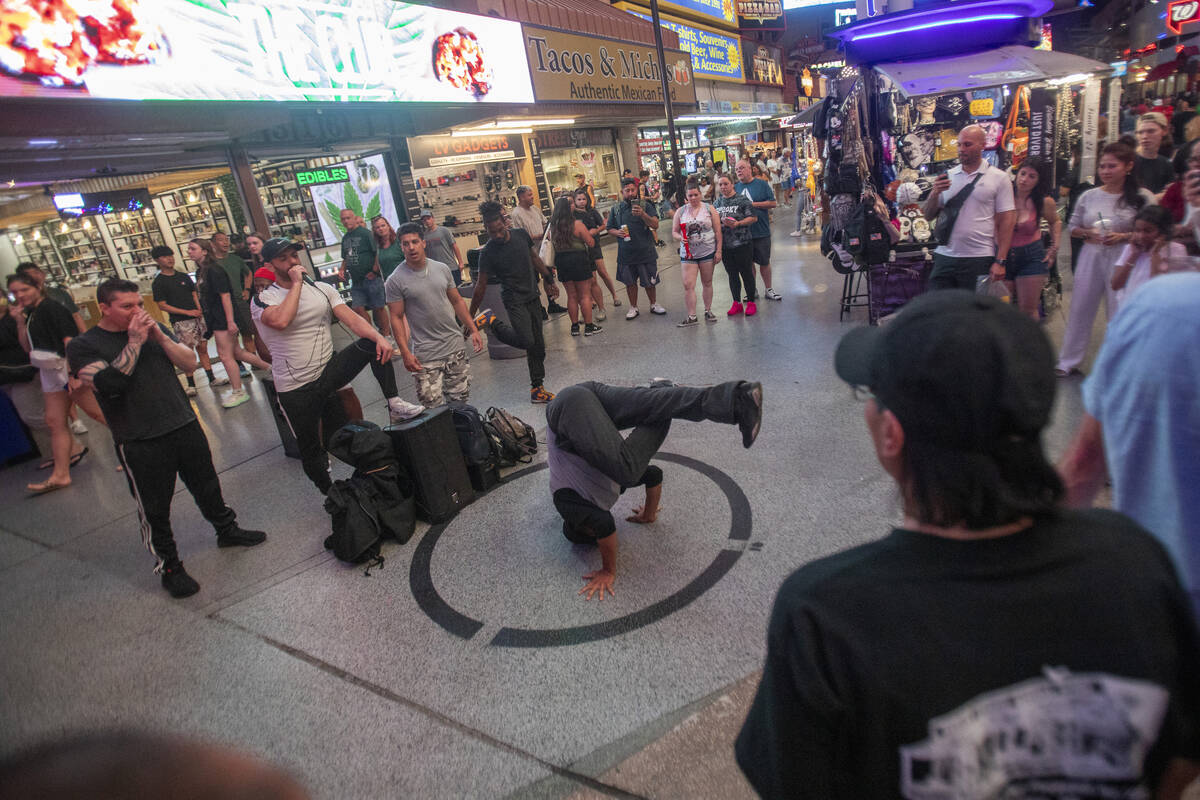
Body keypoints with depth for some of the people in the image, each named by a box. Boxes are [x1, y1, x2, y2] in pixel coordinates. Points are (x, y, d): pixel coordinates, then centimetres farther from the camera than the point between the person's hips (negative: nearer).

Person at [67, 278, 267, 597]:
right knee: (154, 510, 6)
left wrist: (160, 336, -12)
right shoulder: (83, 347, -6)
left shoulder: (154, 329, 9)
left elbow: (190, 363, 2)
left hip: (186, 426, 5)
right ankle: (168, 566, 21)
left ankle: (227, 530, 40)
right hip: (140, 443, -4)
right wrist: (134, 341, -18)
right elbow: (109, 383, -23)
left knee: (207, 487, 20)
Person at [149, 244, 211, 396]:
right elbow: (162, 305, -6)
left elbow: (194, 294, 16)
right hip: (180, 322, -5)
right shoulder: (158, 283, -2)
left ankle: (212, 379, 14)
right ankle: (191, 385, 3)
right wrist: (187, 312, -12)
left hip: (197, 318, 5)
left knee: (202, 348, 8)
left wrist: (199, 310, -3)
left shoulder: (184, 276, 14)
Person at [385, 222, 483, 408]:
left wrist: (473, 330, 9)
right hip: (425, 355, -4)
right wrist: (405, 353, -12)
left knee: (460, 399, 12)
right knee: (434, 408, -7)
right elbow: (396, 318, -6)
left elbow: (457, 301, 14)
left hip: (455, 346, 4)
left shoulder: (442, 268, 6)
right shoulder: (395, 280, -7)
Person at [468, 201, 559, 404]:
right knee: (526, 341, -21)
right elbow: (481, 285, -9)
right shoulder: (488, 252, -14)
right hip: (514, 301, -5)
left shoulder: (521, 235, -1)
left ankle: (537, 389, 18)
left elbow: (535, 258, 16)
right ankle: (493, 324, 5)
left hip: (533, 296, 5)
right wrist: (470, 317, -7)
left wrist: (549, 280, 18)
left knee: (537, 345, 7)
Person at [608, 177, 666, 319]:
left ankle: (654, 305, 29)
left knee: (650, 282, 8)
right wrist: (617, 233, -10)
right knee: (630, 282, 12)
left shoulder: (645, 205, -3)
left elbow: (655, 225, -11)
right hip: (626, 254, 2)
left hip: (646, 252, -2)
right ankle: (633, 307, 28)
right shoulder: (616, 209, 4)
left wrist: (642, 214, -27)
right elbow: (610, 229, 13)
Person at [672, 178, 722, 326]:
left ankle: (708, 311, 23)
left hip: (707, 252, 0)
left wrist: (718, 250, -3)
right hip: (688, 253, 0)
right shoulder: (680, 211, 5)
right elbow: (674, 232, 7)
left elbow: (717, 231, 2)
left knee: (707, 283, 10)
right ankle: (691, 316, -4)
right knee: (688, 285, -8)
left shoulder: (709, 209, 2)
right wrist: (680, 238, -15)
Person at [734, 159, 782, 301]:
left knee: (765, 262, 7)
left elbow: (773, 203, -7)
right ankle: (752, 291, 21)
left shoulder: (761, 184, -2)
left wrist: (753, 204, -13)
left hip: (761, 232, -2)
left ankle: (769, 290, 20)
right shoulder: (735, 187, 7)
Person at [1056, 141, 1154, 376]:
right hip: (1091, 258, 3)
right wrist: (1086, 233, -7)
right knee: (1080, 309, 7)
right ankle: (1069, 362, 17)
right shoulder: (1089, 196, 7)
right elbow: (1072, 226, 13)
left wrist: (1123, 237, -17)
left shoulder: (1142, 198, -2)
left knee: (1121, 313, 2)